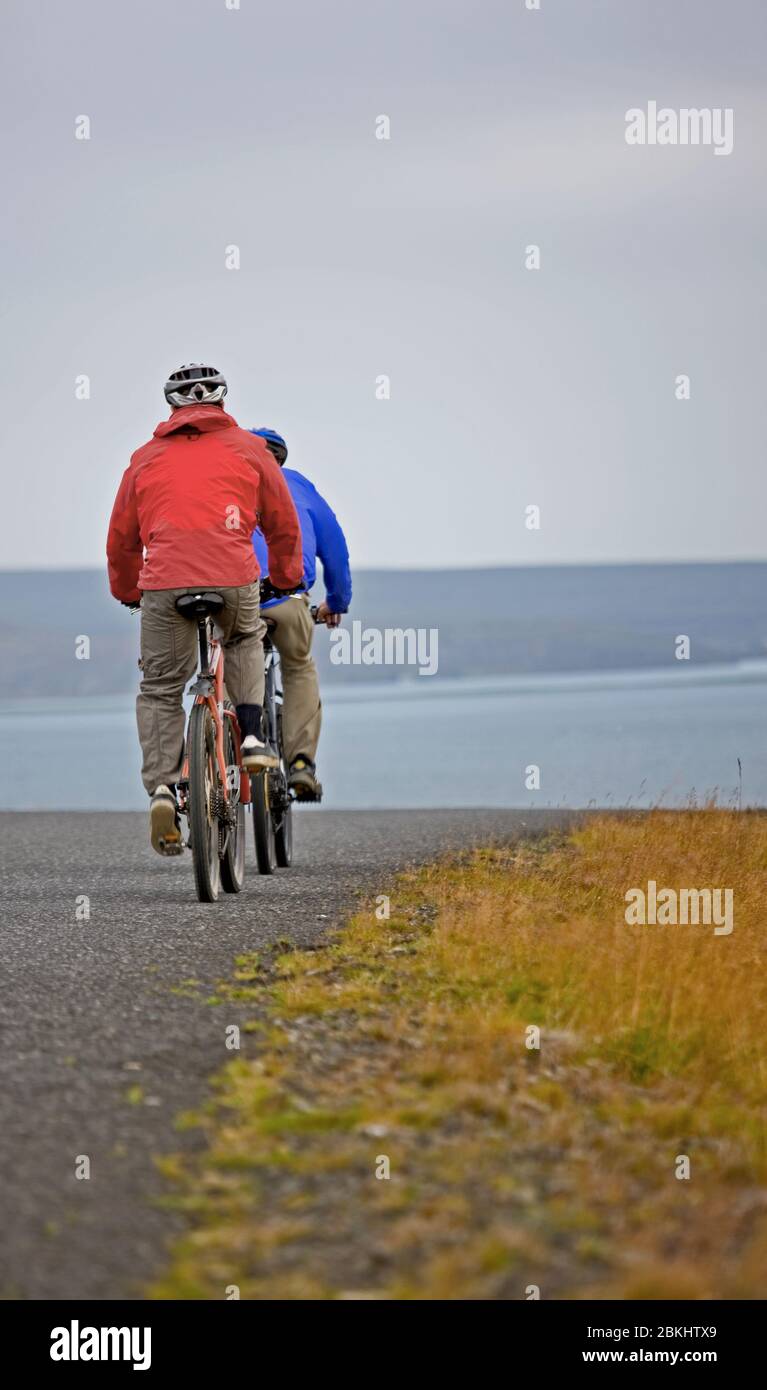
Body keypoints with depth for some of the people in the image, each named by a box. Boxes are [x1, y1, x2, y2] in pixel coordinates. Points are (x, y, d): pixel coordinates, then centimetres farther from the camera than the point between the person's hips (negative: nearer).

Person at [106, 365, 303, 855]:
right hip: (235, 578, 0)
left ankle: (161, 787, -6)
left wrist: (128, 593, 40)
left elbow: (121, 538, 24)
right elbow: (284, 524, 21)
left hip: (165, 582, 0)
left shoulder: (147, 457, 20)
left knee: (160, 690, 11)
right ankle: (251, 736, 16)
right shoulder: (247, 448, 16)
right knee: (245, 642, 32)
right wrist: (287, 578, 37)